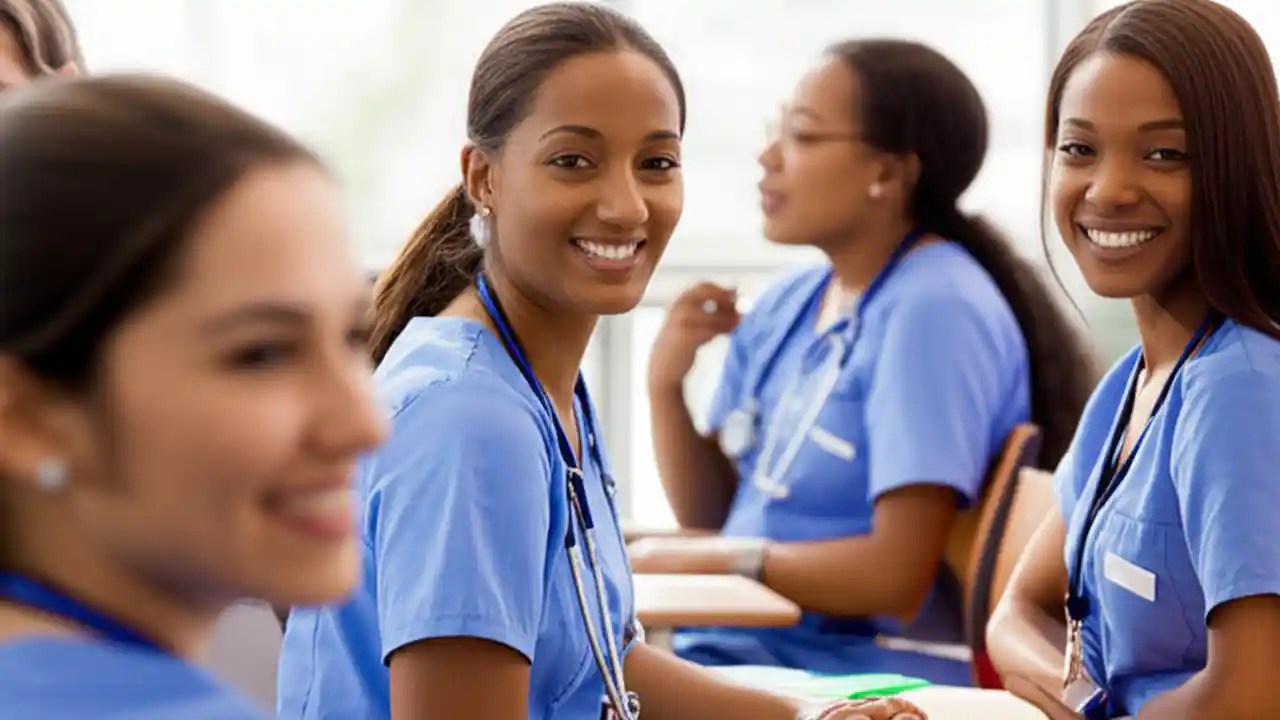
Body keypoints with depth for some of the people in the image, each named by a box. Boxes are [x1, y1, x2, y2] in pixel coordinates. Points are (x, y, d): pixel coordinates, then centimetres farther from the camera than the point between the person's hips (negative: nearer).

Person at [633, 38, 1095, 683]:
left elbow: (899, 573, -20)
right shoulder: (784, 308, 9)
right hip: (736, 650, 8)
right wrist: (666, 387, -2)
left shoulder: (934, 312, -16)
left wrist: (715, 560, -12)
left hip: (854, 681, -8)